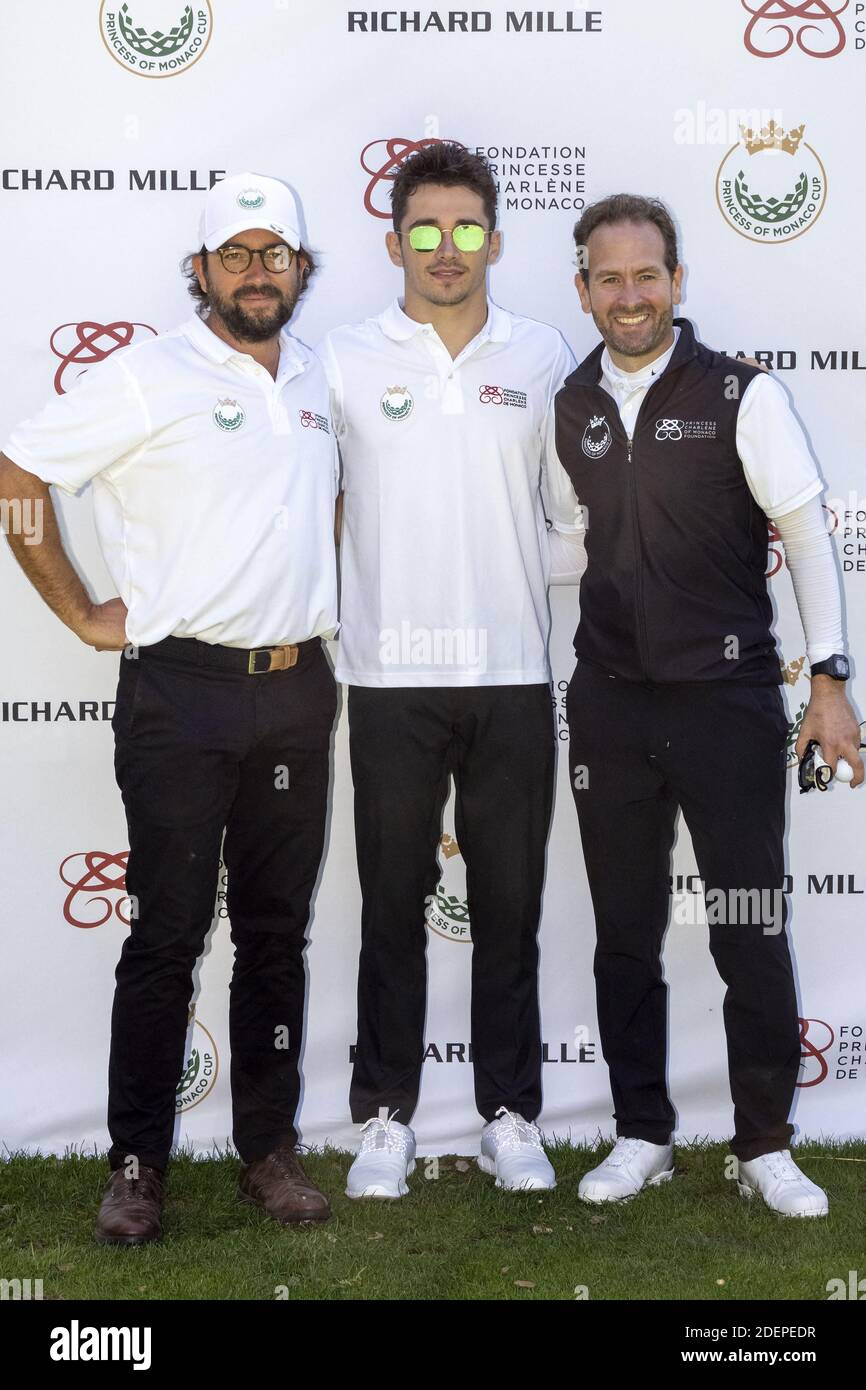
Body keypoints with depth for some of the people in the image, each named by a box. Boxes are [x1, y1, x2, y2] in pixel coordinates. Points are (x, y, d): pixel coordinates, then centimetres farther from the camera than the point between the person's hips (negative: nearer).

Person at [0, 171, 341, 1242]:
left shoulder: (319, 381, 12)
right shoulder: (148, 380, -6)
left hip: (297, 694, 5)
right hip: (182, 692, -5)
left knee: (277, 931, 10)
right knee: (167, 934, 0)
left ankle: (268, 1148, 21)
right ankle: (136, 1165, 11)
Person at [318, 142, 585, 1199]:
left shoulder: (544, 357, 8)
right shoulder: (343, 361, 4)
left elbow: (578, 514, 14)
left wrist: (516, 582, 3)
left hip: (513, 675, 1)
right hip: (390, 676, -1)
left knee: (509, 903, 6)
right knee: (393, 902, 5)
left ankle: (509, 1115, 17)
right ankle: (385, 1114, 16)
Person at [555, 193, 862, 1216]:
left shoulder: (741, 395, -5)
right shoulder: (569, 409, 6)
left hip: (729, 699, -3)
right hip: (610, 707, 4)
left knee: (752, 936, 1)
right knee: (625, 935, 11)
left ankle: (764, 1145, 16)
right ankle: (641, 1136, 24)